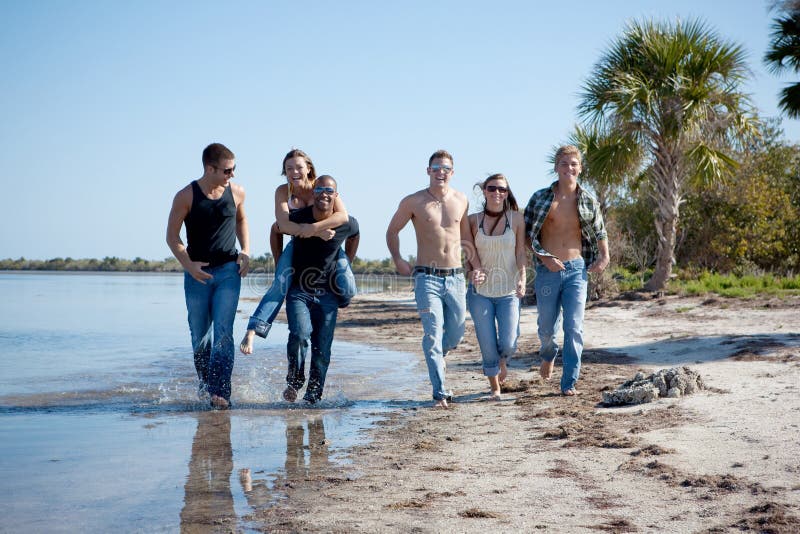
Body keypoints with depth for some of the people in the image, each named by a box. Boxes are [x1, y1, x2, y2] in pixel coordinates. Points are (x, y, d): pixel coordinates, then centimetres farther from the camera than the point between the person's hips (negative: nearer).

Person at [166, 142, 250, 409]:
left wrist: (245, 251, 6)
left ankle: (220, 392, -18)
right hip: (197, 273, 0)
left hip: (228, 270, 1)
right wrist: (188, 265, -15)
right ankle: (204, 385, 28)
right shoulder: (186, 196, -7)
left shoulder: (237, 192, 1)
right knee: (200, 336, 8)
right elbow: (172, 236, -1)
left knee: (223, 332, -13)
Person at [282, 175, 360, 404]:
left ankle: (313, 397, 13)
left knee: (322, 349, 1)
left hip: (328, 294, 2)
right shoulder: (297, 218, -9)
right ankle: (294, 381, -1)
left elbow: (354, 237, 20)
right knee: (300, 334, -23)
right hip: (298, 291, -2)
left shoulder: (347, 224, -5)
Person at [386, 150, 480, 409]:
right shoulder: (413, 202, -2)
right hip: (427, 278, -4)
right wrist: (397, 260, -2)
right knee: (434, 335, -12)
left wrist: (476, 263, 14)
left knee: (456, 334, 11)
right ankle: (440, 393, -9)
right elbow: (392, 231, 10)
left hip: (456, 277, 4)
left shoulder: (461, 200, 8)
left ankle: (434, 359, 43)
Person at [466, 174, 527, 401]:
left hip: (509, 292, 0)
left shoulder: (516, 218, -1)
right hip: (480, 291, 1)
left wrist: (522, 279, -16)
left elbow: (521, 252, -2)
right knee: (487, 345, -1)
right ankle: (495, 387, 22)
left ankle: (502, 360, 30)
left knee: (508, 344, -8)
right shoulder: (473, 220, 1)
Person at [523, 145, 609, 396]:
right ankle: (548, 355, 43)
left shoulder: (588, 201, 4)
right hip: (548, 271, 0)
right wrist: (544, 257, -9)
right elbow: (527, 234, 2)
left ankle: (569, 383, 0)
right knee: (546, 328, 8)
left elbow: (599, 232, 19)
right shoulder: (541, 198, -1)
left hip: (577, 269, 0)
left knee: (574, 328, -7)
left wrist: (604, 256, 7)